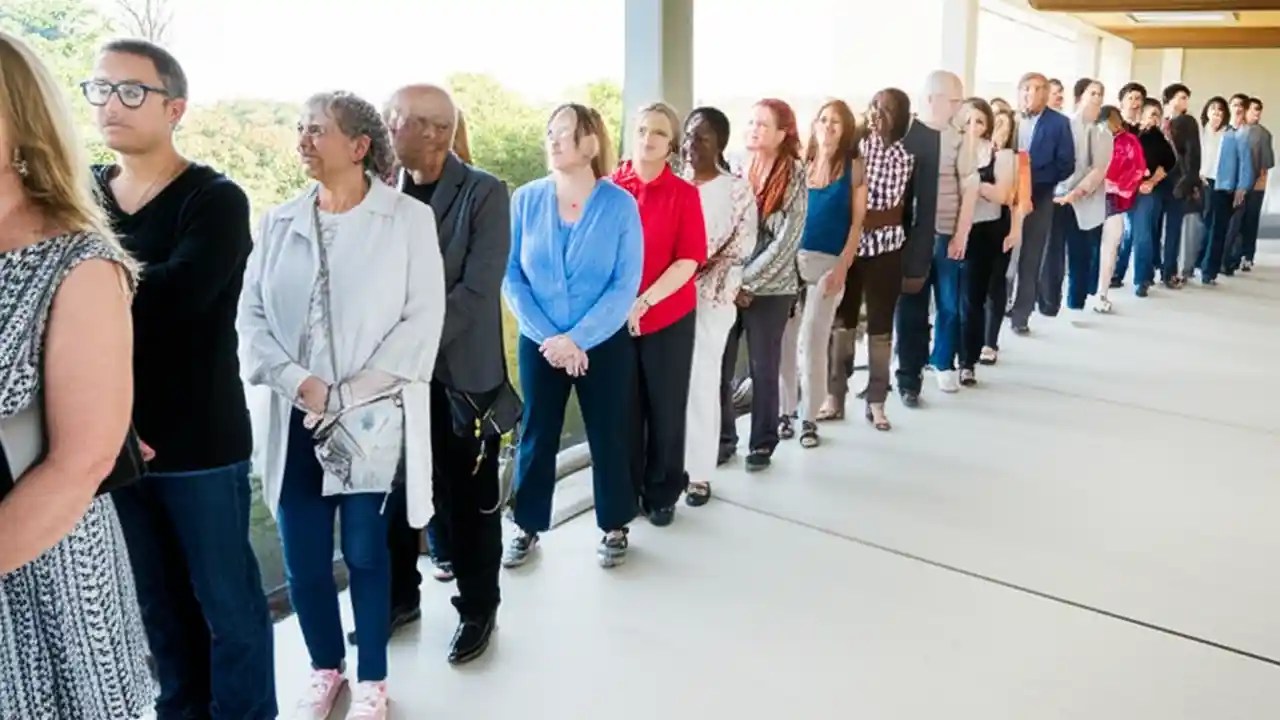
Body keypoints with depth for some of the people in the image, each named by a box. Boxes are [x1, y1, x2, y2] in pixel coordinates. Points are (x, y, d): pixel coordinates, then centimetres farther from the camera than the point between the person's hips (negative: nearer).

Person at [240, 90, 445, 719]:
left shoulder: (408, 218, -4)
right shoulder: (280, 222, 7)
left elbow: (423, 319, -9)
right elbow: (252, 313, 5)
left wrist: (350, 395, -14)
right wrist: (299, 383, -11)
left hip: (374, 417, -3)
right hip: (298, 418, 3)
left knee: (365, 553, 7)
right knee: (302, 561, 9)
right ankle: (325, 667, 33)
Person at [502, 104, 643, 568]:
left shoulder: (620, 204, -9)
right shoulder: (526, 200, -5)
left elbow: (626, 284, -11)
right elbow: (511, 275, -4)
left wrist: (578, 338, -17)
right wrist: (547, 335, -13)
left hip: (604, 343, -1)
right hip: (539, 344, 2)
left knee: (608, 437, 10)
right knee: (536, 436, 10)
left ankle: (614, 527, 29)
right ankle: (528, 527, 28)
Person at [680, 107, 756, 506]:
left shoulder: (737, 189, 0)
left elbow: (740, 248, -6)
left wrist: (700, 281, -16)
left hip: (710, 300, -3)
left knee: (702, 383, 2)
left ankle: (698, 473, 13)